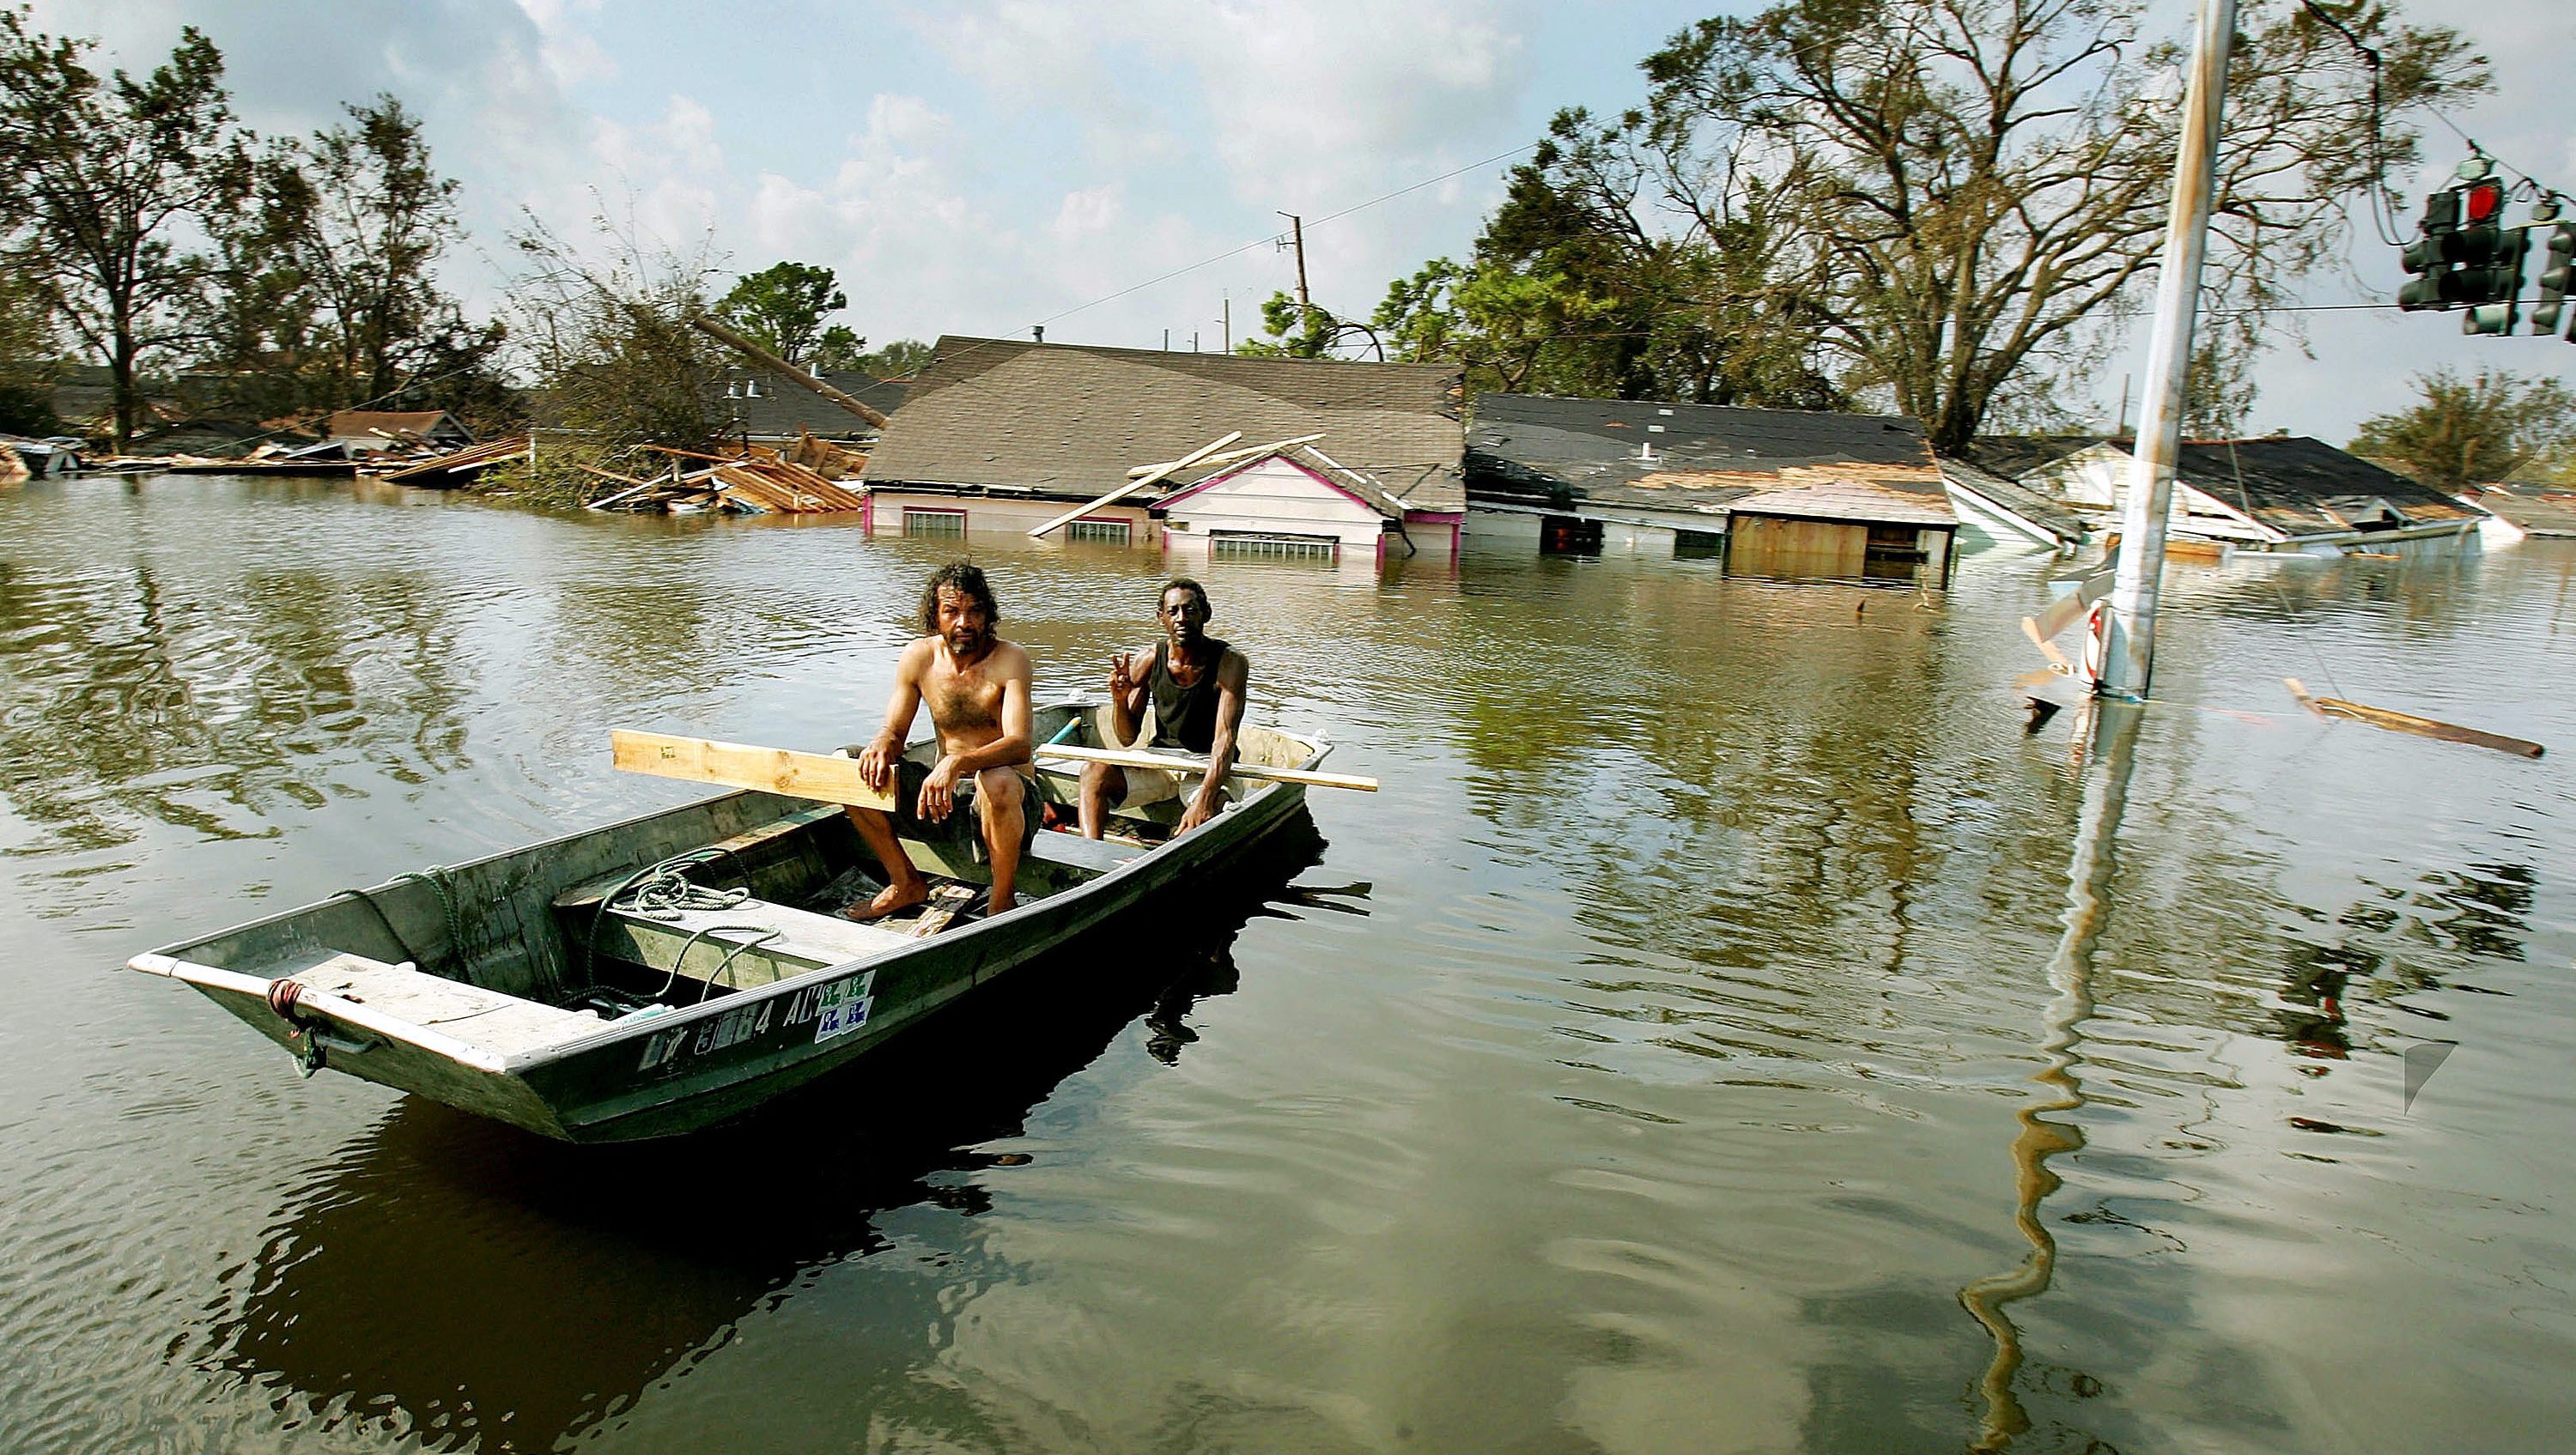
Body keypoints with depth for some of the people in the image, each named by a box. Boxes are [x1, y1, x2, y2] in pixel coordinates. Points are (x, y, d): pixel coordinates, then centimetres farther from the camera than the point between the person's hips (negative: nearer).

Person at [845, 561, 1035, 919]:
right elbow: (894, 732, 5)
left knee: (997, 782, -41)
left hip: (1008, 798, -5)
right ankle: (906, 883, 6)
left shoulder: (1009, 660, -14)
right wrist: (880, 745, -21)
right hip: (942, 795, 6)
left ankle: (1002, 901, -15)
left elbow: (1019, 745, -26)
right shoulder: (919, 657, 2)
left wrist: (957, 763, -44)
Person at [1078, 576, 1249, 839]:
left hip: (1209, 769, -4)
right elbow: (1128, 737, 2)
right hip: (1160, 762, 4)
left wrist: (1205, 797, -42)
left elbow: (1224, 738, -26)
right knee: (1093, 772, -22)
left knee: (1204, 812, -37)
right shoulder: (1150, 659, -3)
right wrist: (1120, 700, -22)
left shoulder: (1230, 662, -15)